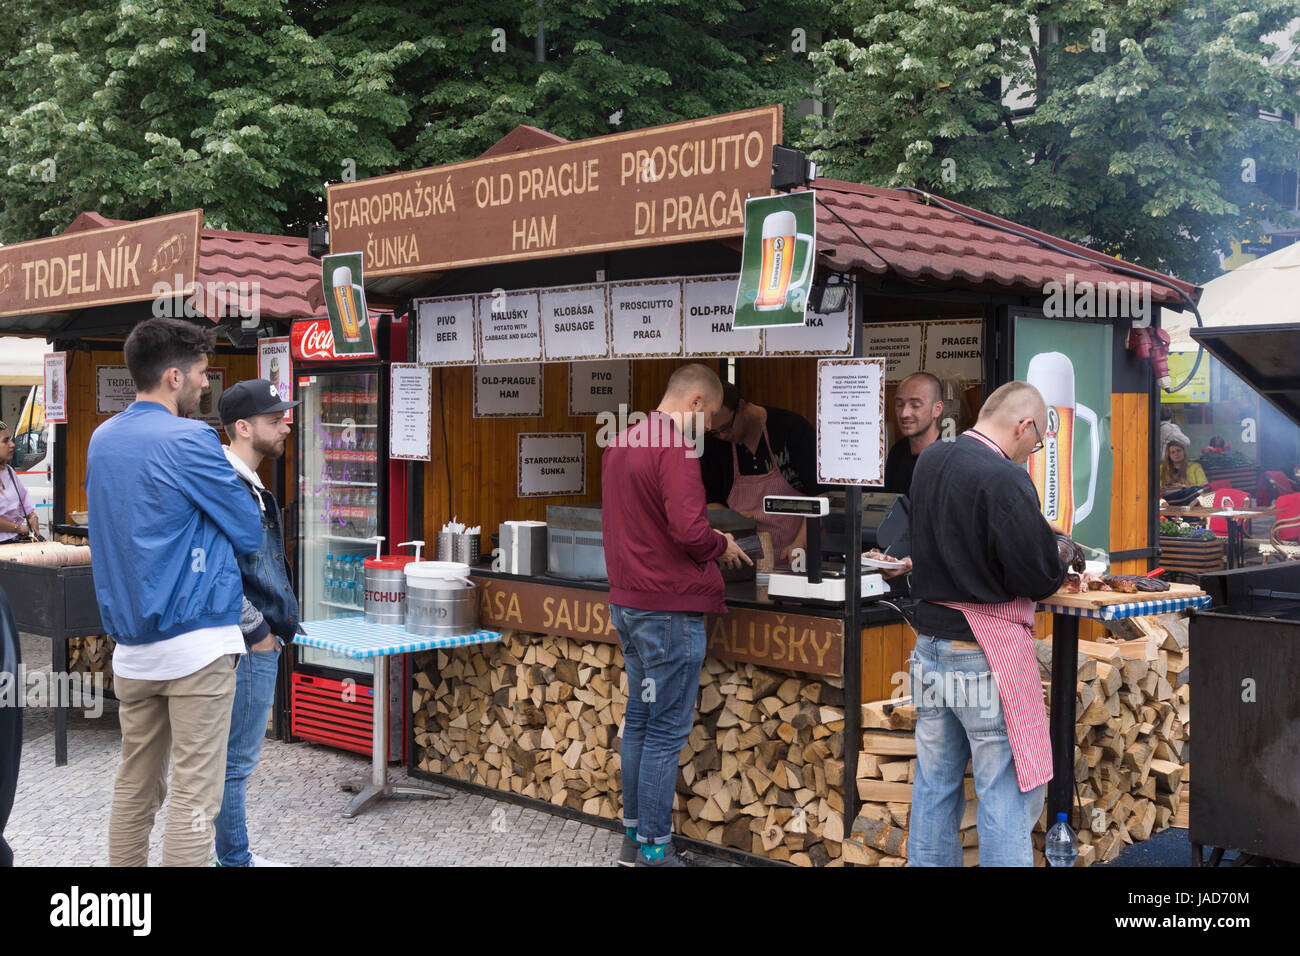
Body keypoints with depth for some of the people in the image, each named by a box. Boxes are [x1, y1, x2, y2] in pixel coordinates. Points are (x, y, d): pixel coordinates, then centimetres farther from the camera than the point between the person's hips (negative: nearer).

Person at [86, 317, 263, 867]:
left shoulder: (102, 440, 11)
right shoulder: (190, 440, -13)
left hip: (130, 644, 8)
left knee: (135, 786, 16)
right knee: (194, 796, -3)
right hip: (195, 641, -8)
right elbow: (249, 534, -7)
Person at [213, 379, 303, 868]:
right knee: (236, 760, 0)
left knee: (235, 758, 18)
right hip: (247, 646, -11)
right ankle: (235, 859, 9)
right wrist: (257, 631, -18)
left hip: (259, 643, 11)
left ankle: (236, 854, 28)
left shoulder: (252, 486, 14)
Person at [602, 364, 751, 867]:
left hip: (627, 602, 9)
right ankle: (654, 850, 5)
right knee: (666, 730, -2)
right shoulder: (675, 448, -17)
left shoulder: (621, 443, 12)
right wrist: (722, 547, -4)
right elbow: (691, 531, -25)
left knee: (639, 721, 16)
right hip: (670, 608, -9)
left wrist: (707, 541, 15)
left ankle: (633, 837, 24)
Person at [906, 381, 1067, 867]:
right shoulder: (1005, 479, -19)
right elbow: (1041, 577, -17)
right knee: (1008, 793, 1)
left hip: (930, 645, 8)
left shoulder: (929, 460, 7)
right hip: (985, 652, -8)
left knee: (934, 784, 16)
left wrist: (1036, 530, 12)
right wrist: (1063, 559, 5)